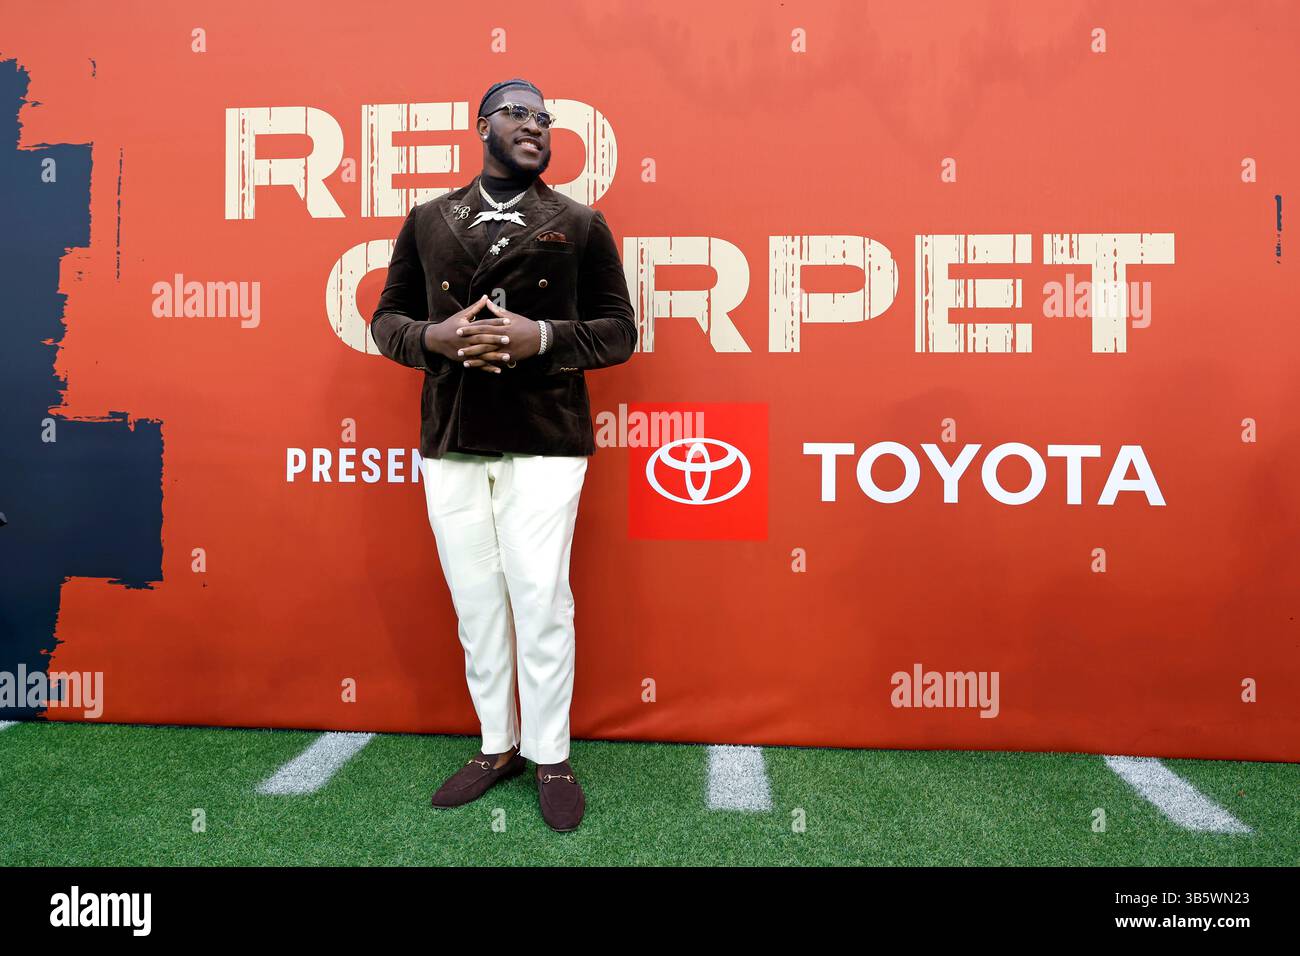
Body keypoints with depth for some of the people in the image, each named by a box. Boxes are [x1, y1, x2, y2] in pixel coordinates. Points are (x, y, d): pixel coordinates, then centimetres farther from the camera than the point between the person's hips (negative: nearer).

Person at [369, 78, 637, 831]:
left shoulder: (581, 224, 4)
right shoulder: (427, 220, 11)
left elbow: (620, 330, 2)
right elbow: (386, 319, 12)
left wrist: (541, 337, -15)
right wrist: (435, 336, -10)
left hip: (545, 444, -2)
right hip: (448, 444, 3)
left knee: (542, 601, -1)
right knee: (475, 603, 9)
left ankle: (551, 756, 18)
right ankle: (497, 745, 27)